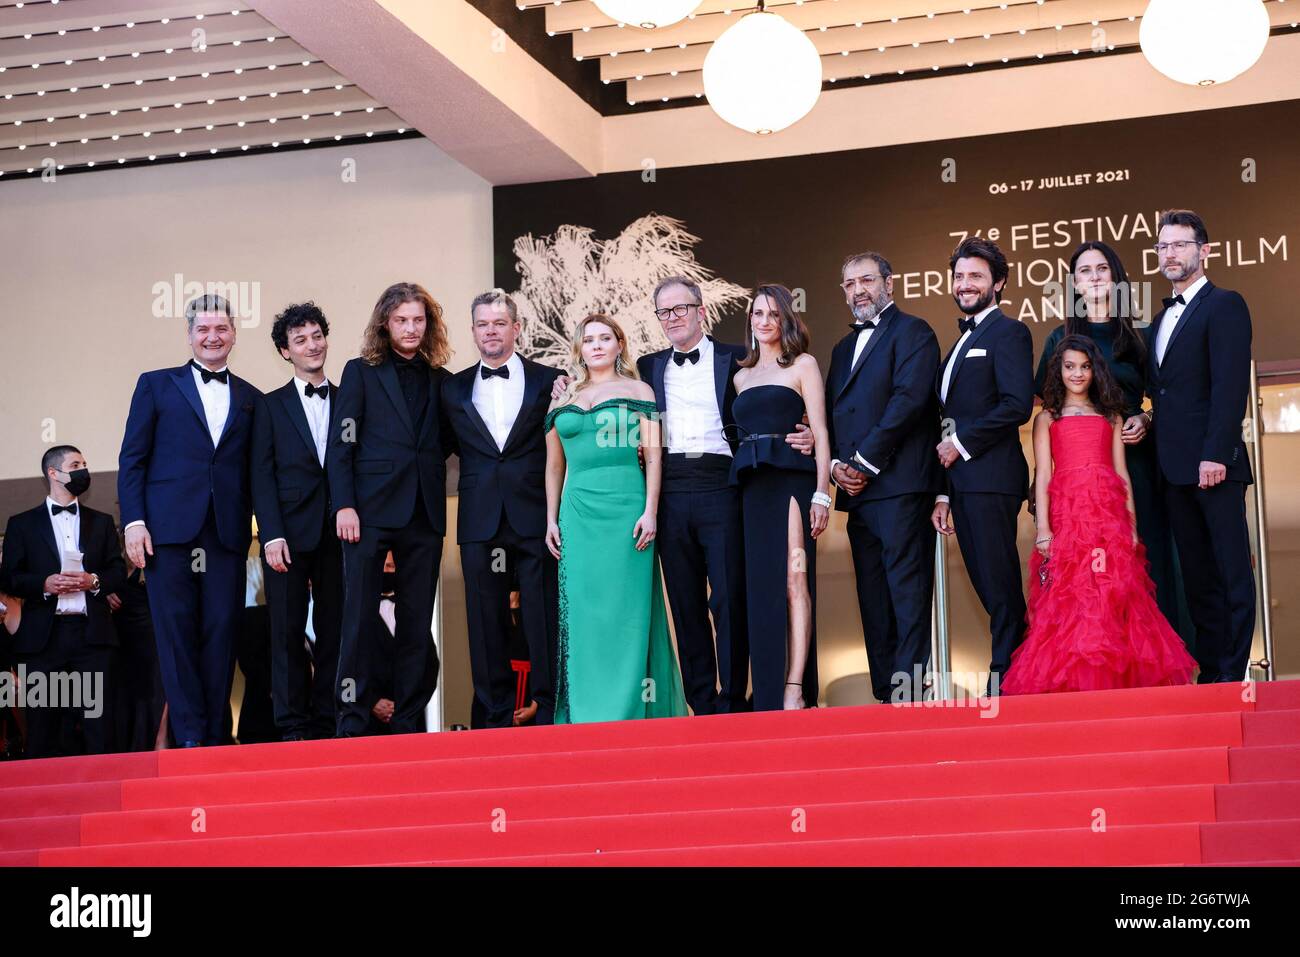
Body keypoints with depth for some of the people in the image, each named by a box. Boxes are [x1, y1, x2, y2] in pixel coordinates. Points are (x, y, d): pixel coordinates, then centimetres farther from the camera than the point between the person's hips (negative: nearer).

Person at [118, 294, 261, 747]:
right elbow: (132, 459, 6)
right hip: (170, 526, -2)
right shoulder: (156, 385, 10)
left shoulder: (251, 400, 16)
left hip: (227, 534, 2)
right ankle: (189, 735, -4)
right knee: (176, 630, -5)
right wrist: (133, 521, -5)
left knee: (221, 632, -2)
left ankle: (214, 734, 2)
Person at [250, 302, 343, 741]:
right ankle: (293, 726, -1)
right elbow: (262, 475, 2)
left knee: (334, 630, 1)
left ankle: (327, 722, 5)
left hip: (337, 533, 1)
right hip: (289, 533, -1)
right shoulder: (271, 406, 9)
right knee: (288, 631, -3)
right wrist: (272, 535, -8)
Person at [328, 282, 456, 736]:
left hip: (424, 513, 3)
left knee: (418, 622, 4)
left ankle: (408, 719, 8)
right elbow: (340, 444, 0)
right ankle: (351, 718, -2)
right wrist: (344, 505, -10)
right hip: (371, 510, -3)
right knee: (359, 616, -5)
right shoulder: (361, 372, 6)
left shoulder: (440, 381, 15)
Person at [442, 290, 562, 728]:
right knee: (487, 621, 3)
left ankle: (551, 711, 2)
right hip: (480, 522, 2)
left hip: (536, 516, -2)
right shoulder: (454, 388, 12)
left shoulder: (549, 381, 6)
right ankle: (496, 715, 9)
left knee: (545, 618, -3)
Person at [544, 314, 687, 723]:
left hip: (626, 505, -2)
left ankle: (629, 710, 0)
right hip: (579, 509, 3)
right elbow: (554, 466, 17)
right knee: (582, 610, 0)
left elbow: (653, 455, 1)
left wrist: (650, 511, -9)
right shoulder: (563, 400, 14)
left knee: (626, 608, -4)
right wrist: (552, 519, 10)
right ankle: (586, 711, 4)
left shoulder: (637, 391, 7)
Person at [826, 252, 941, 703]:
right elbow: (831, 415, 23)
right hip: (857, 493, 8)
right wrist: (834, 464, 3)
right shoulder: (844, 348, 25)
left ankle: (911, 695, -15)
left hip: (900, 486, -8)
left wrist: (866, 462, -14)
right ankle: (885, 697, 8)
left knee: (908, 595, -11)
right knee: (873, 600, 6)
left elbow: (909, 399, -13)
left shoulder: (912, 332, 0)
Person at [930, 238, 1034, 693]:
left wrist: (961, 443, -12)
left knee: (1001, 588, -8)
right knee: (989, 588, 8)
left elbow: (1017, 404, -16)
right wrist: (944, 492, 17)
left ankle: (1006, 683, -6)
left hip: (990, 478, -9)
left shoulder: (1007, 332, -3)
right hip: (962, 481, 9)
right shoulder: (962, 343, 24)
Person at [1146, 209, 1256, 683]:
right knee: (1198, 576, 8)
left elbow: (1230, 385, -14)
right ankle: (1208, 673, 11)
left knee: (1232, 572, -4)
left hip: (1213, 463, -8)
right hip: (1176, 467, 8)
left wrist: (1216, 454, -20)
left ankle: (1233, 674, -3)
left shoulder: (1224, 305, -5)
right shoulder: (1164, 318, 20)